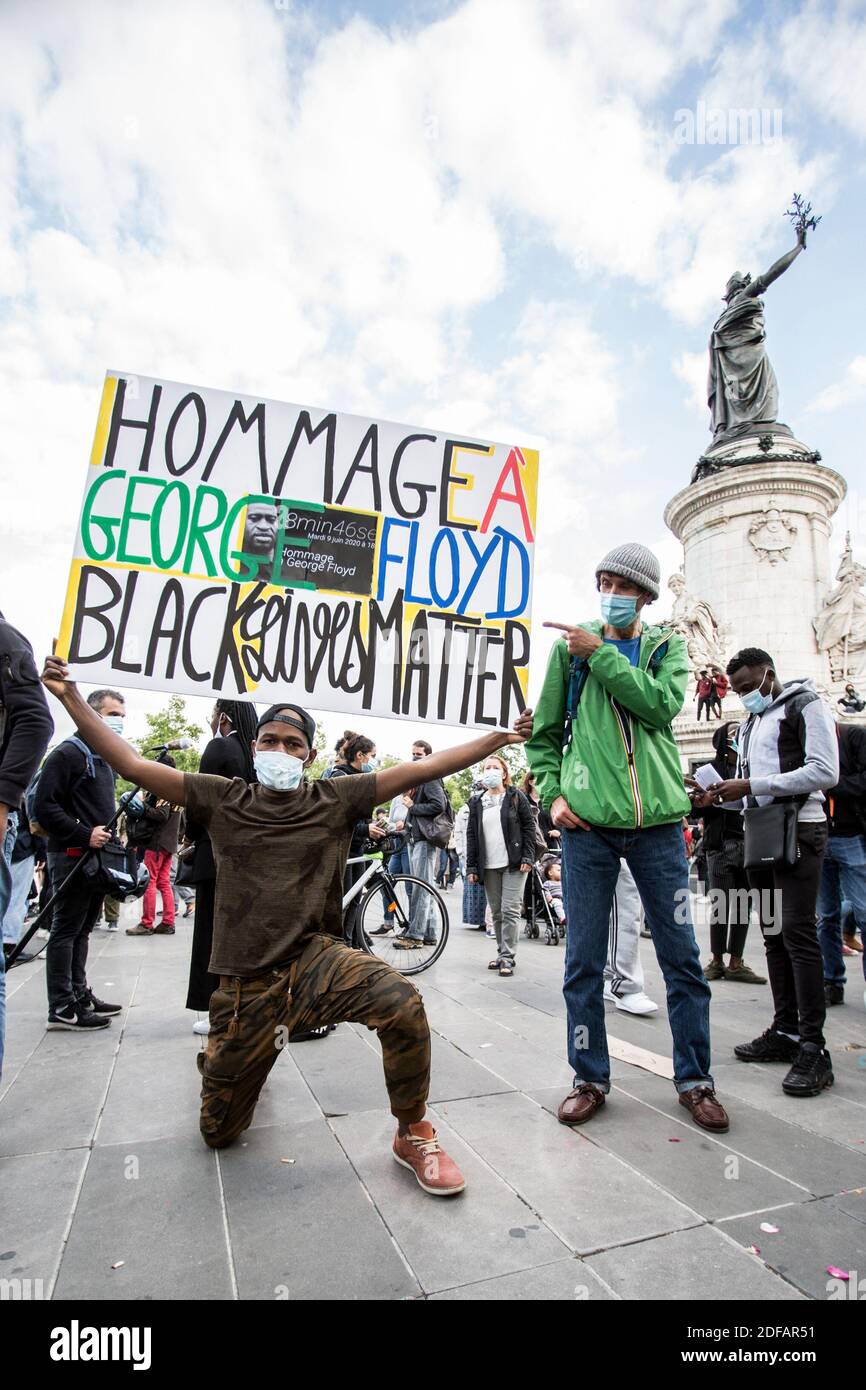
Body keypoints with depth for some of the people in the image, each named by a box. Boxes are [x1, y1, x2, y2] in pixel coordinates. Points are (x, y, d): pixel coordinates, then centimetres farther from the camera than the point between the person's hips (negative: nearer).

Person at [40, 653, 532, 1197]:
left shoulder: (334, 800, -2)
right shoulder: (223, 797, 2)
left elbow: (419, 769, -8)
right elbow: (132, 764, 1)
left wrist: (498, 738, -11)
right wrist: (72, 697, -1)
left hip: (316, 959, -2)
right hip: (244, 983, 2)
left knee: (401, 1001, -32)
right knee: (219, 1132, 15)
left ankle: (413, 1133, -5)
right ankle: (222, 1064, 52)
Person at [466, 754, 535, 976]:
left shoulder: (515, 797, 3)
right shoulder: (477, 803, 12)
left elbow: (528, 827, 0)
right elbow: (471, 835, 10)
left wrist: (528, 857, -10)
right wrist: (471, 866, 4)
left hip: (513, 864, -4)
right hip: (488, 866, 4)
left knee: (510, 911, -6)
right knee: (497, 913, 9)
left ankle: (508, 957, 0)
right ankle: (502, 953, 19)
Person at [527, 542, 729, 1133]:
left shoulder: (668, 646, 10)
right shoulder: (570, 647, 9)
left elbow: (664, 704, -12)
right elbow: (545, 734, 12)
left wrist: (601, 655, -12)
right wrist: (553, 794, -1)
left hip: (658, 822, 1)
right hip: (588, 822, 0)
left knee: (683, 957, 9)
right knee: (584, 962, 6)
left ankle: (695, 1078, 28)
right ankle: (591, 1078, 24)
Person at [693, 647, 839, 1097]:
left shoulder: (806, 705, -2)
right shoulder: (750, 723, 21)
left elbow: (824, 772, -14)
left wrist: (751, 785, -17)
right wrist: (718, 797, 3)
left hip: (798, 829, -8)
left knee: (797, 931, -12)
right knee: (774, 934, 9)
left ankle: (813, 1048, -6)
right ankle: (785, 1030, 17)